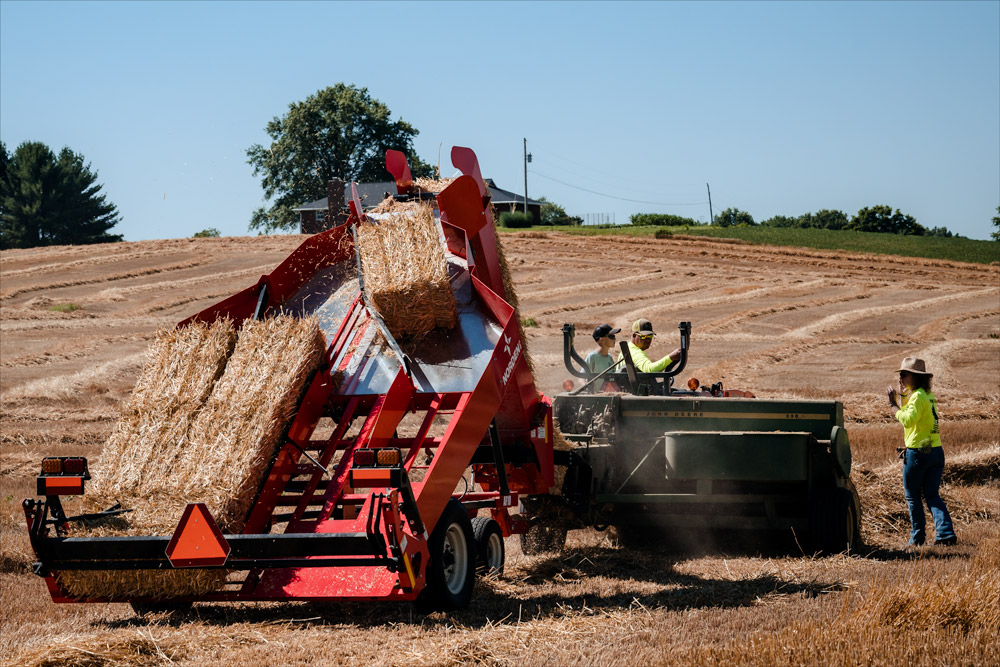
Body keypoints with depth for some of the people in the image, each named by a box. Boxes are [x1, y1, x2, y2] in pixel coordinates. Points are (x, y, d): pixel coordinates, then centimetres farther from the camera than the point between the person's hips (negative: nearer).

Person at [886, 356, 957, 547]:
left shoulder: (918, 396, -14)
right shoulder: (928, 395, 15)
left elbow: (908, 420, -26)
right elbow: (907, 413, 25)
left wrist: (893, 404, -15)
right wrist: (902, 395, 12)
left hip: (917, 452, -8)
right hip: (936, 451, 8)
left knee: (912, 496, 6)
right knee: (932, 495, 9)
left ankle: (917, 537, 11)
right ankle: (946, 533, -6)